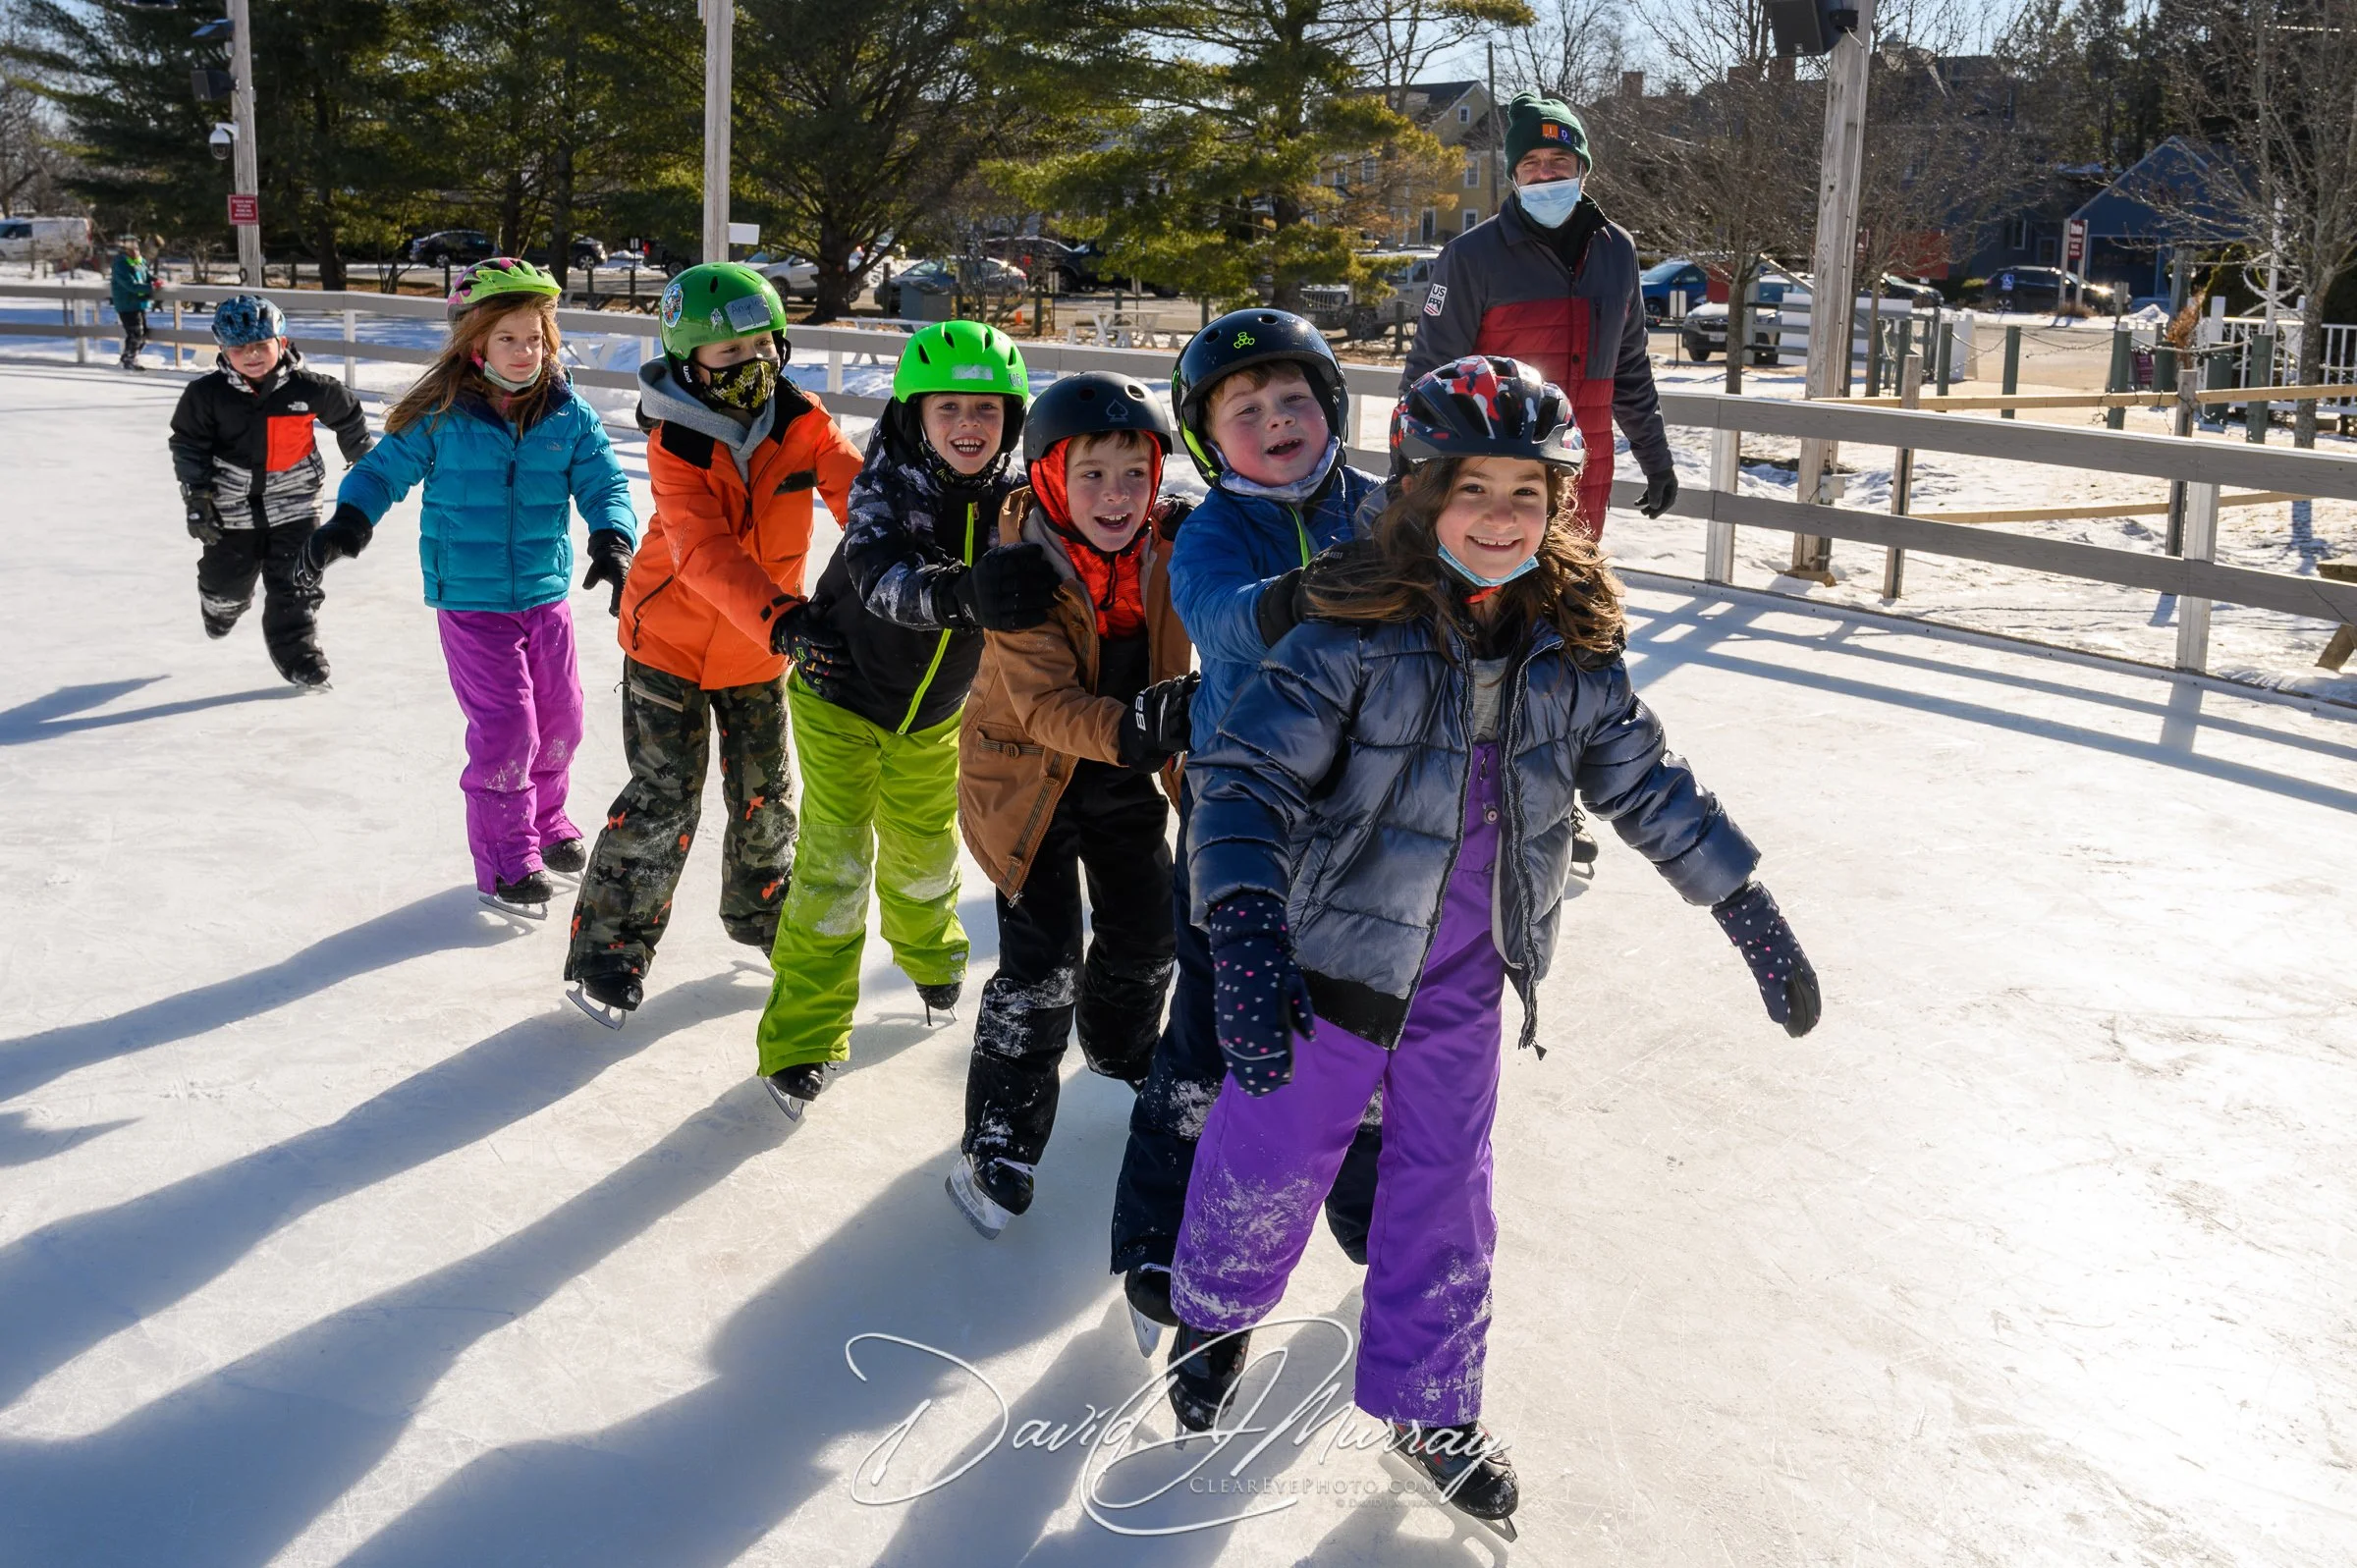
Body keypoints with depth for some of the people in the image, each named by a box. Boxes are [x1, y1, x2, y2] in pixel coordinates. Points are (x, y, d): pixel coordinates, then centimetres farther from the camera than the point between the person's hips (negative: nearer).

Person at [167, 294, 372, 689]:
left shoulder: (309, 389, -12)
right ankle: (222, 607, 50)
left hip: (294, 506, -1)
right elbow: (188, 445, -3)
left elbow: (347, 415, 6)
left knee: (296, 586, -3)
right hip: (232, 508, 1)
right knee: (226, 579, 14)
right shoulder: (206, 394, -12)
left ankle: (298, 655, 10)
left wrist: (362, 462, 19)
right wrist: (196, 498, -8)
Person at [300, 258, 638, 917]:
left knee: (559, 720, 16)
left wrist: (613, 538, -22)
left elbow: (604, 484, -3)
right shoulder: (442, 415, -10)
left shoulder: (569, 415, -3)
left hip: (547, 595, 4)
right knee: (505, 731, -8)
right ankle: (504, 861, 7)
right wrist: (348, 519, -22)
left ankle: (543, 820, 42)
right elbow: (385, 468, -4)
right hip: (471, 602, -4)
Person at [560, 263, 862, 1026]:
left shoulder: (801, 421, -12)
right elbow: (706, 554, -36)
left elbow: (854, 488, -23)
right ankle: (607, 948, 12)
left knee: (765, 791, 14)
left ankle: (760, 910, 41)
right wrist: (787, 620, -50)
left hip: (759, 647, 4)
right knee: (665, 799, -4)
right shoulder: (676, 445, -23)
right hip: (671, 638, -4)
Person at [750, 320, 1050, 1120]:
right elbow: (881, 577, -48)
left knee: (926, 850, 20)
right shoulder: (887, 484, -28)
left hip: (934, 712, 4)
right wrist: (963, 594, -67)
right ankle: (802, 1033, 6)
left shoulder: (1012, 501, -16)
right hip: (841, 695, -4)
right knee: (837, 860, -9)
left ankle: (927, 950, 53)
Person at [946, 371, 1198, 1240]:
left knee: (1146, 932, 19)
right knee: (1039, 965, -9)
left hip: (1126, 781, 5)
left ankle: (1121, 1045, 51)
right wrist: (1131, 728, -48)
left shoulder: (1173, 547, -14)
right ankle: (998, 1139, 7)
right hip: (1028, 778, -5)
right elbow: (1046, 703, -31)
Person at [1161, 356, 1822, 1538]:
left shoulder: (1572, 652, -5)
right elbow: (1246, 772, -25)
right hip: (1329, 964, -4)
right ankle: (1215, 1314, 45)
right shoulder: (1356, 635, -21)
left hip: (1464, 989, 4)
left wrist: (1752, 916, 9)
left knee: (1446, 1199, 15)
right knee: (1268, 1169, 13)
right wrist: (1246, 935, -39)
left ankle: (1428, 1405, 37)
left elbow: (1649, 788, 6)